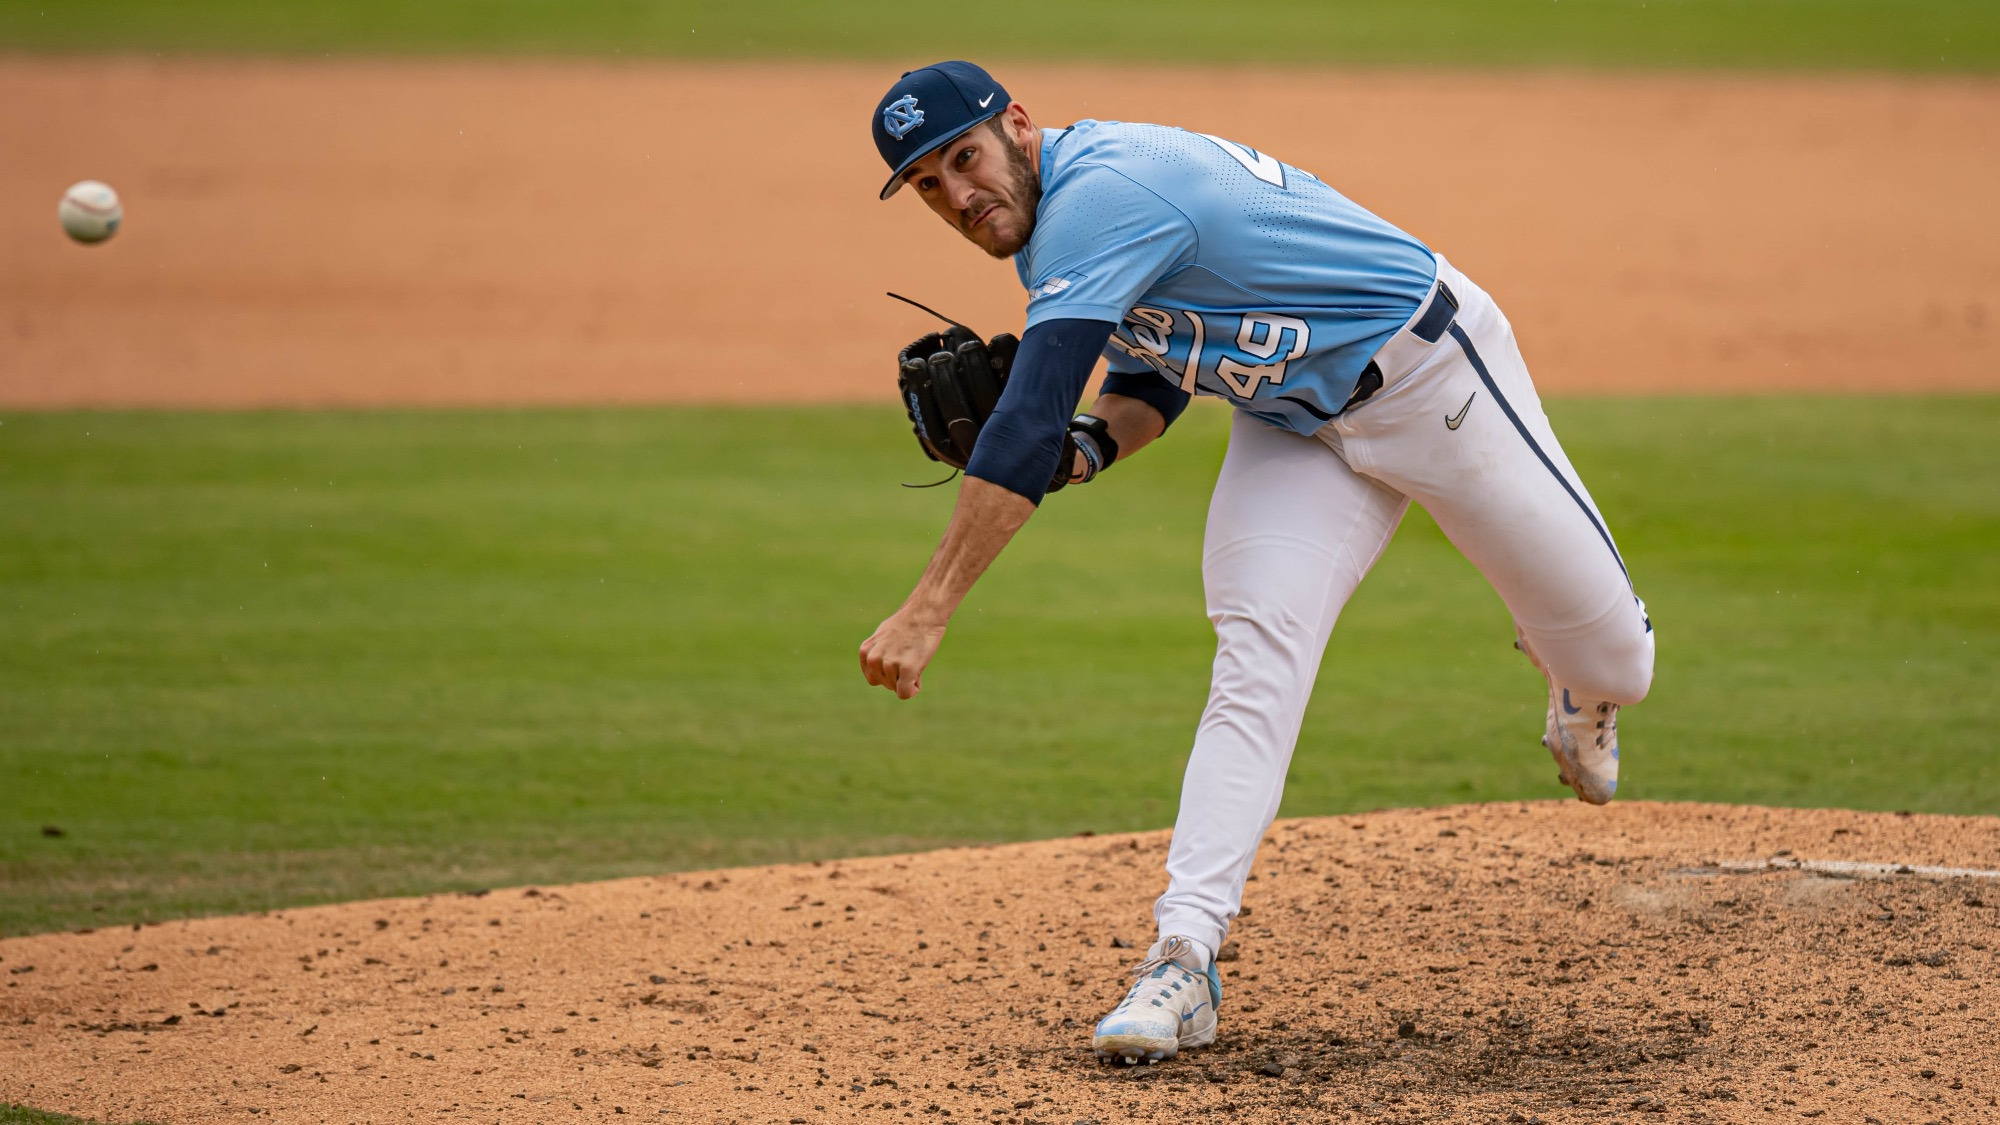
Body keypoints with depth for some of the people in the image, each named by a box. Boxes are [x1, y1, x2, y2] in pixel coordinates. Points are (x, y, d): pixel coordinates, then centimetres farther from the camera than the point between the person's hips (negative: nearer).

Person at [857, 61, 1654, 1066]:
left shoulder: (1098, 195, -33)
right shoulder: (1059, 216, -2)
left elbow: (1031, 414, -41)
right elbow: (1150, 377, 10)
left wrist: (928, 609, -45)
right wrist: (1090, 445, -14)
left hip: (1431, 371, -7)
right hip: (1295, 426, 7)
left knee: (1612, 664, 6)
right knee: (1257, 653, -15)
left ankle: (1579, 687, 44)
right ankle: (1183, 956, -24)